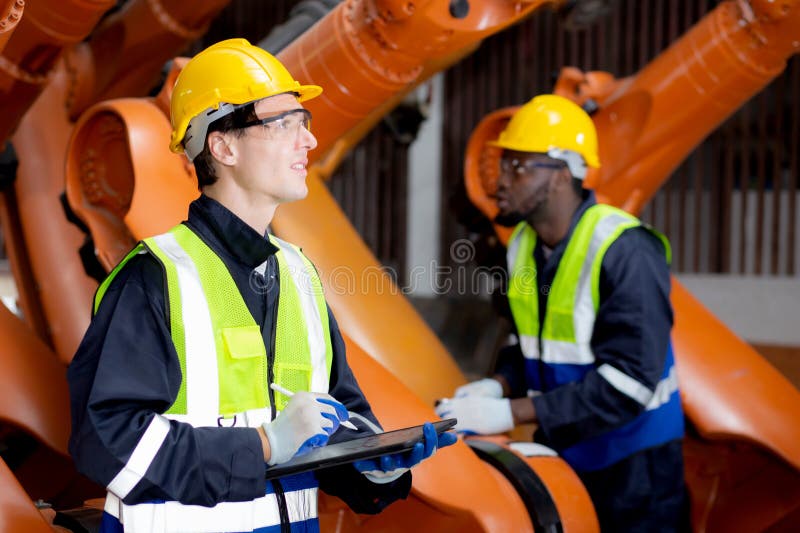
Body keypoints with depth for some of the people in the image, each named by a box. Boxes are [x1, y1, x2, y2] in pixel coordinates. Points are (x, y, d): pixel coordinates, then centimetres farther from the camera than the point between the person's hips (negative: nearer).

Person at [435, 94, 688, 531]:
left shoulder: (625, 251, -22)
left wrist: (512, 413, -29)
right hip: (561, 454, 6)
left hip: (633, 465, -6)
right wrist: (500, 385, -7)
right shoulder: (523, 246, 1)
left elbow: (628, 380, -27)